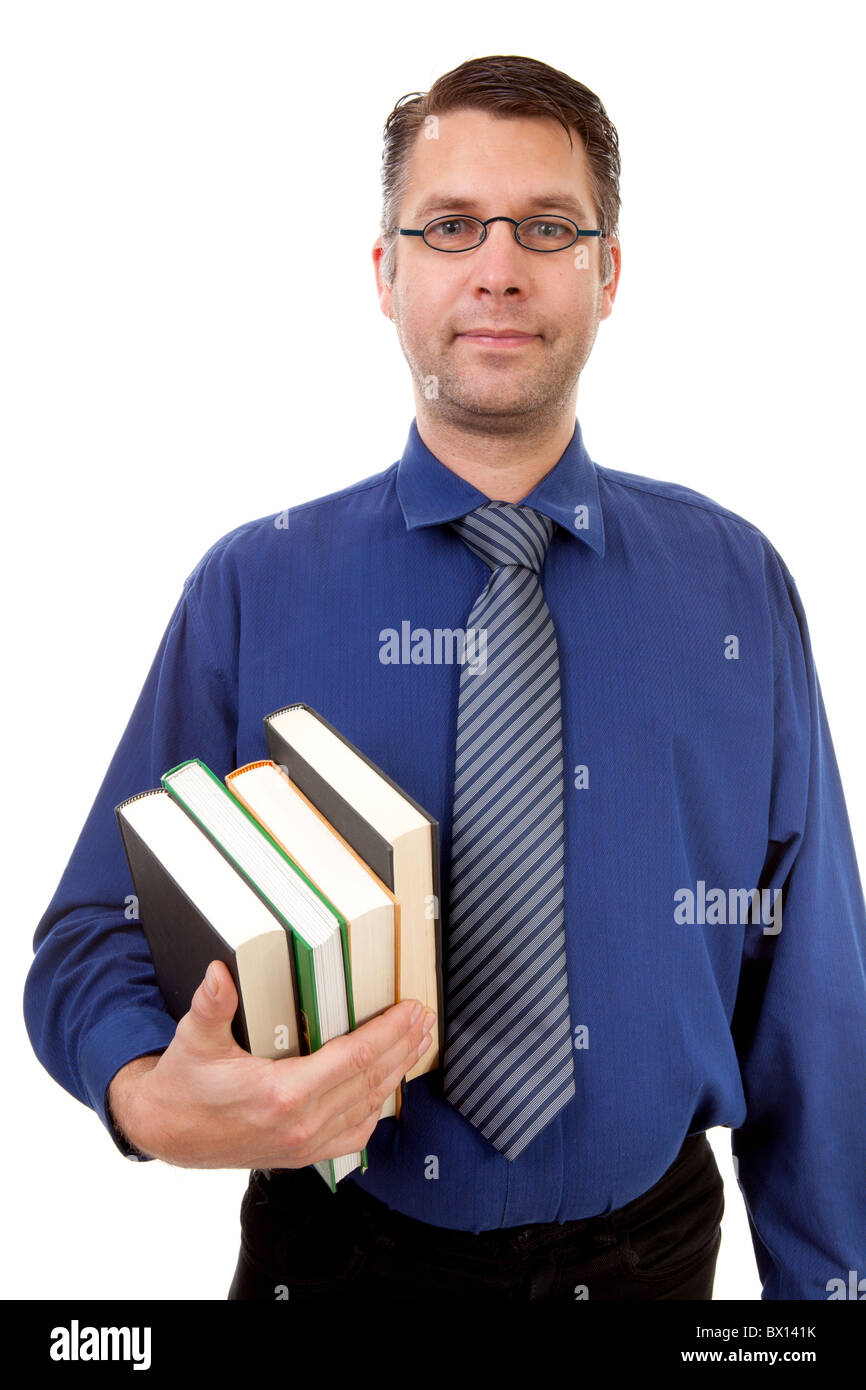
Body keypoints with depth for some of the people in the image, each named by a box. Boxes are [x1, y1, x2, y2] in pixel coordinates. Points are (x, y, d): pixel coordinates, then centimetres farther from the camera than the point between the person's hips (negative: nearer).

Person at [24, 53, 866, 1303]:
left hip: (652, 1243, 2)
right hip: (347, 1251, -1)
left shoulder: (739, 587, -6)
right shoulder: (251, 591, -11)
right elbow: (96, 932, -8)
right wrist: (151, 1097, -29)